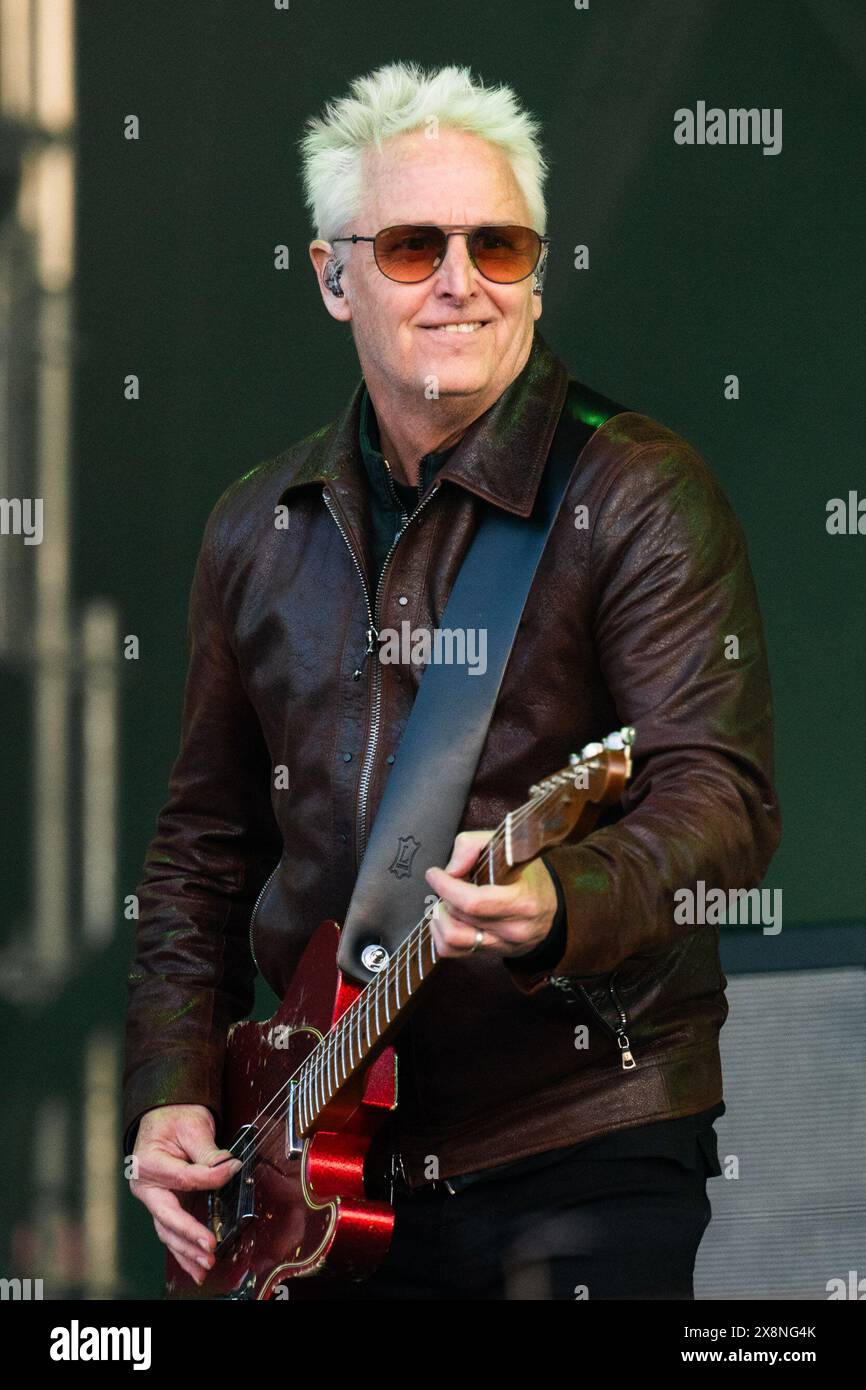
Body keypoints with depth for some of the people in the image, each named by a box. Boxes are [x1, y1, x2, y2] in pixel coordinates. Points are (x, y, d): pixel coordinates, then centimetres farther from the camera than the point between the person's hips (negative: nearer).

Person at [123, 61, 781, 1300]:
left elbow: (722, 798, -16)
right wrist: (171, 1090, 8)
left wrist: (559, 905, -35)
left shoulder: (638, 496, -5)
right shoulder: (259, 533, 12)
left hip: (584, 1148, -5)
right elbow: (205, 842, 19)